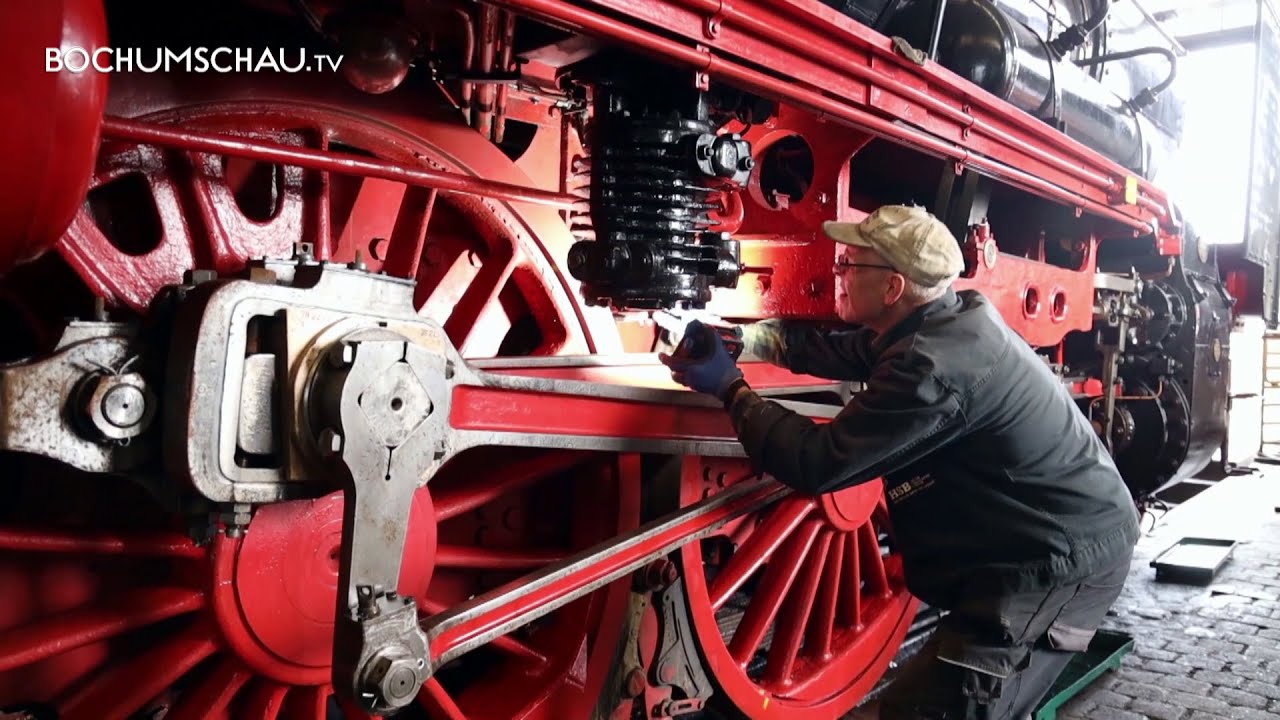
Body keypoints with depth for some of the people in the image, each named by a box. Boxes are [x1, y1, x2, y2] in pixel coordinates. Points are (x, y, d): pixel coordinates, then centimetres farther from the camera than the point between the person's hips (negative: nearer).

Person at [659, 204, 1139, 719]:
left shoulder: (934, 364, -28)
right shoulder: (952, 319, 4)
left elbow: (817, 464, -25)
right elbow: (841, 350, 13)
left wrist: (730, 388, -13)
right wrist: (744, 336, 3)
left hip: (1061, 563, -10)